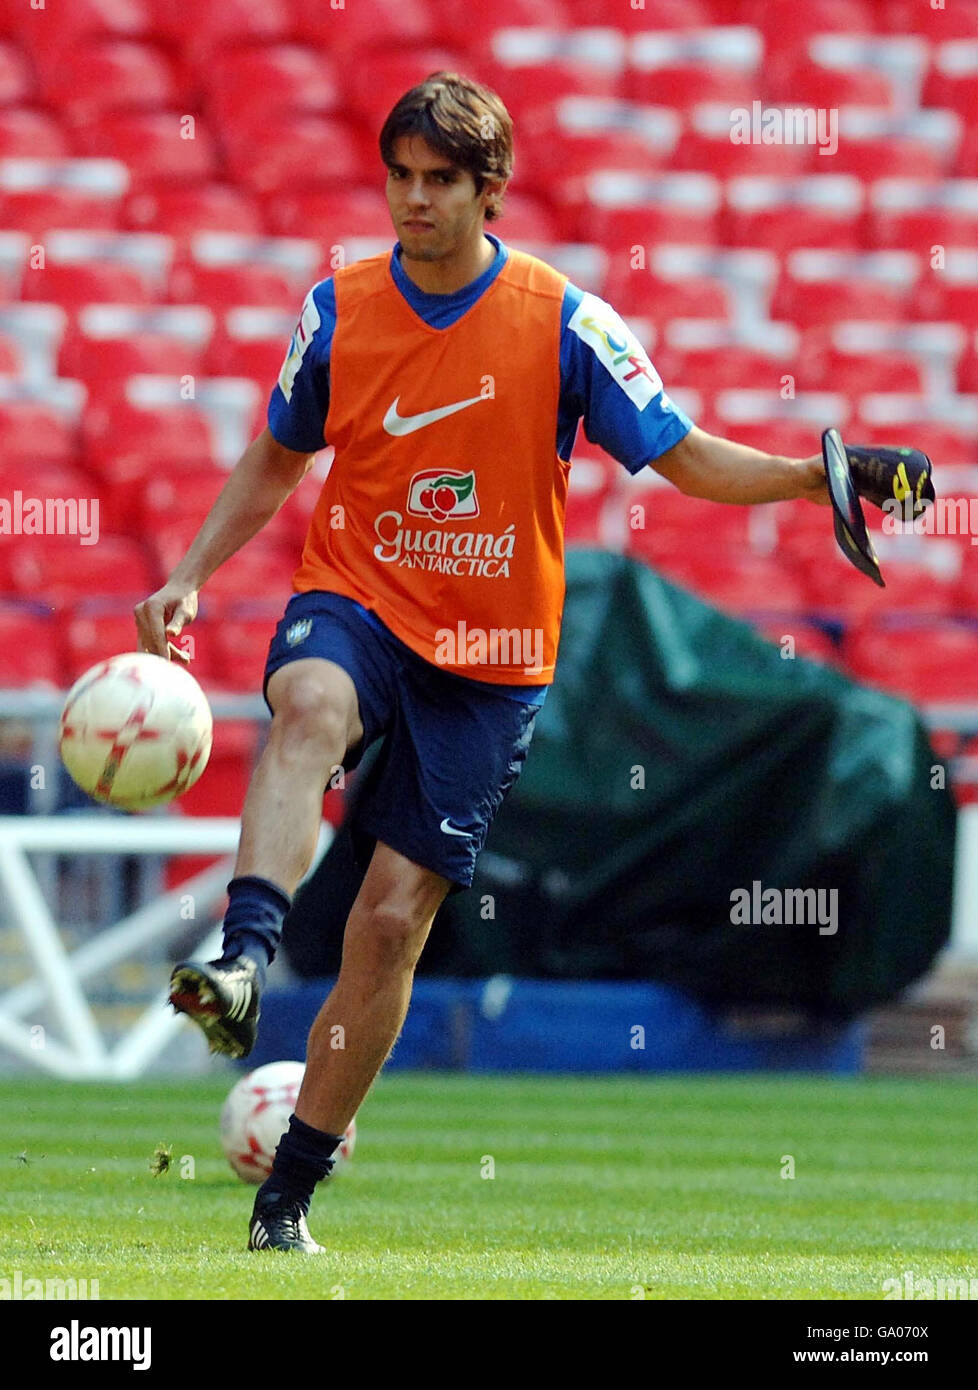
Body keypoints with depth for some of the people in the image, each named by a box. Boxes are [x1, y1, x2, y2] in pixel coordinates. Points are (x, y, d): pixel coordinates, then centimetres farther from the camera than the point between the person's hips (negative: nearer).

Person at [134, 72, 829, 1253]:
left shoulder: (563, 322, -6)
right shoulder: (339, 310, 1)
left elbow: (686, 458, -3)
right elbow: (276, 460, 17)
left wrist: (818, 475, -19)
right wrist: (190, 576, 7)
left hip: (487, 659, -1)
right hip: (352, 600, 1)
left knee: (392, 922, -3)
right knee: (310, 708, -37)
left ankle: (288, 1197, 8)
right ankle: (241, 966, -55)